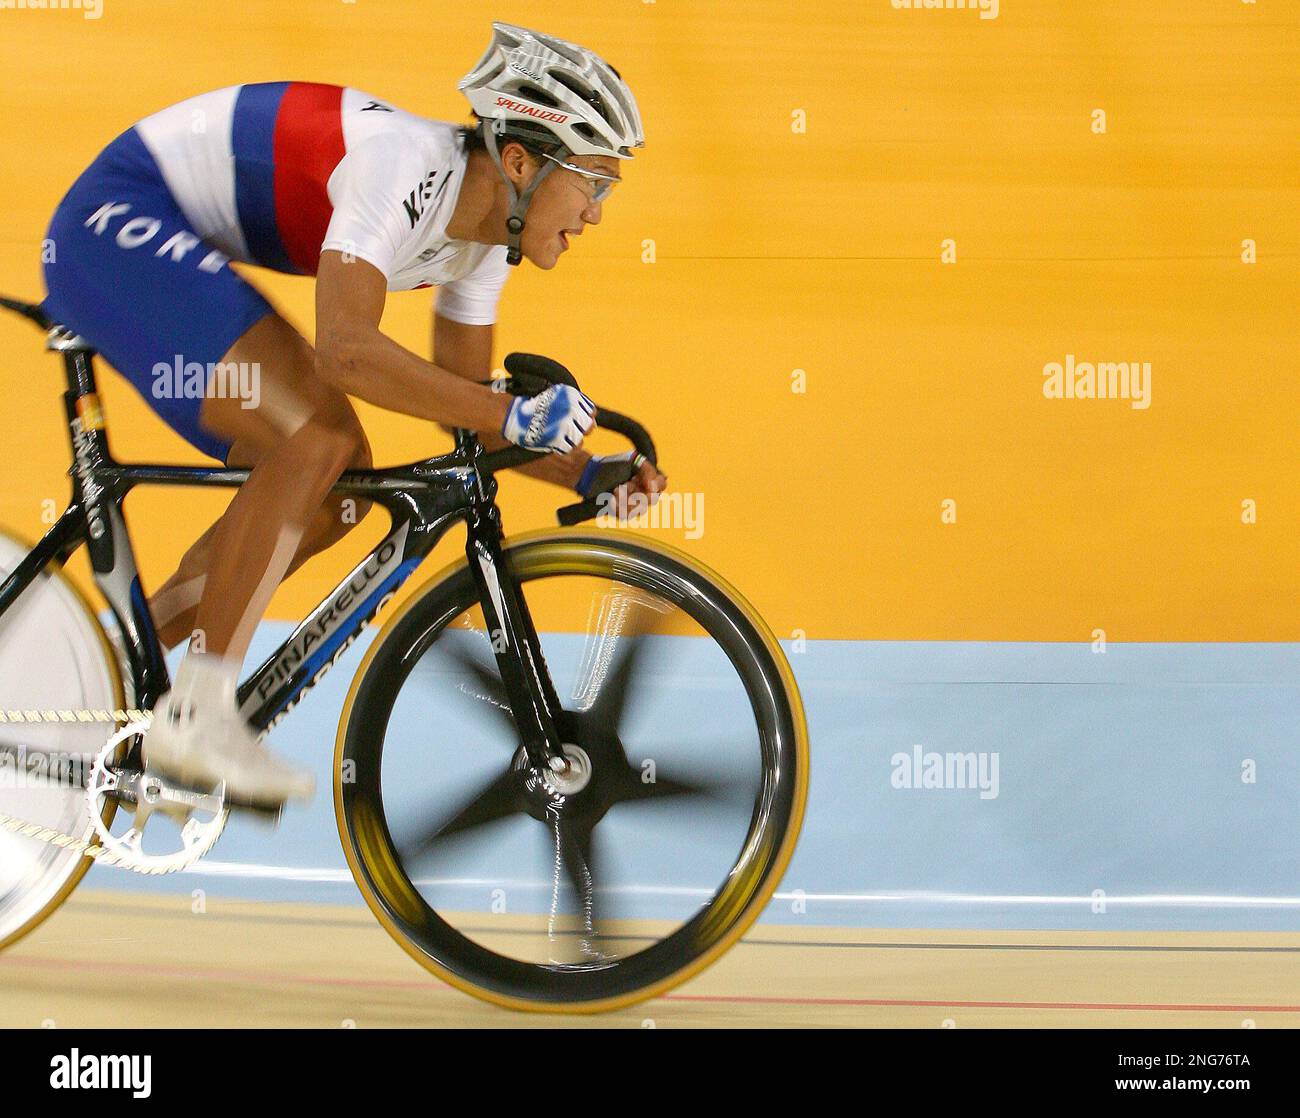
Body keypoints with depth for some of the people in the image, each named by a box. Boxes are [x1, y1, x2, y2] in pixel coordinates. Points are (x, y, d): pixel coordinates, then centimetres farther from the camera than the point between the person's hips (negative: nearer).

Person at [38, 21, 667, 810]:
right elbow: (345, 350, -37)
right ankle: (198, 715, -18)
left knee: (342, 483, 4)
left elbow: (461, 406, 10)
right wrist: (511, 414, -35)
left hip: (176, 254, 10)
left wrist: (584, 471, -3)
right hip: (120, 220, -10)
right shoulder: (408, 167, -27)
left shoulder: (485, 227, 1)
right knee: (314, 441, -22)